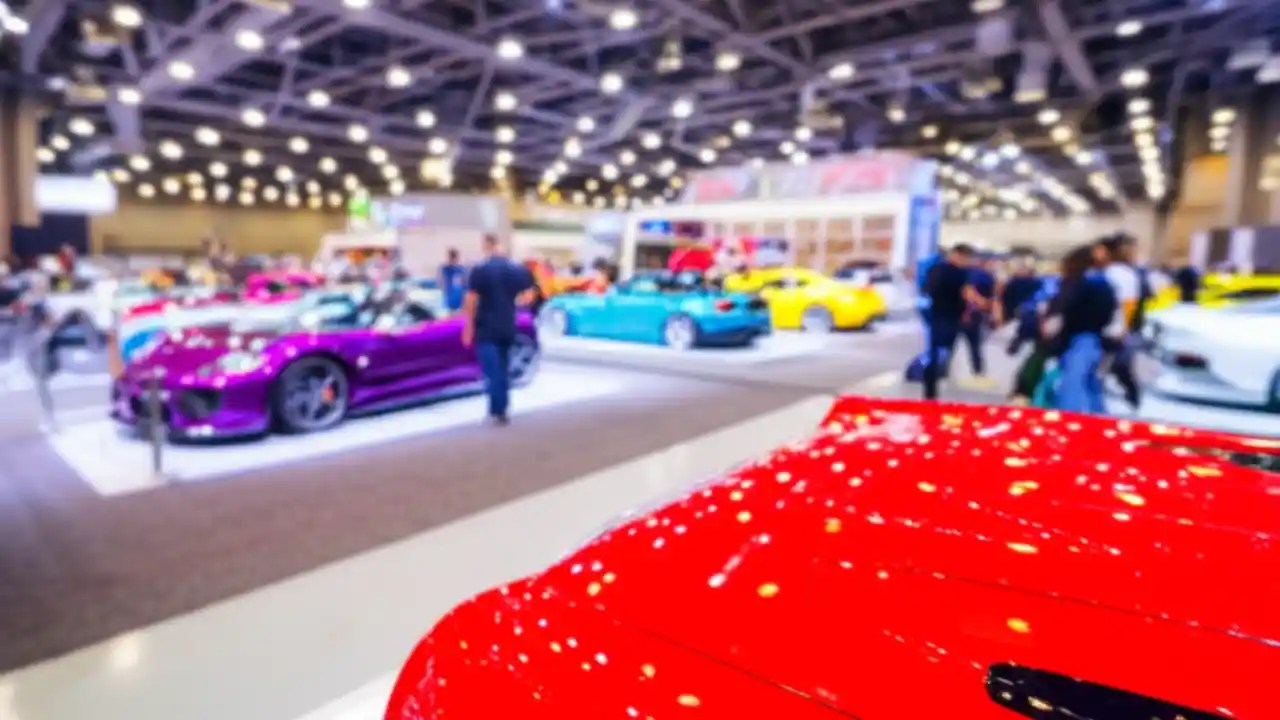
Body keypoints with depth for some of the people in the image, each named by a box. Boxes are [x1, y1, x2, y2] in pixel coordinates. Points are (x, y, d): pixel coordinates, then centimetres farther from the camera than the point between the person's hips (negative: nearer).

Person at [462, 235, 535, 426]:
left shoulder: (479, 270, -11)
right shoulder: (518, 269, 2)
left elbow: (470, 300, -11)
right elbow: (527, 296, 6)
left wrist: (469, 325, -3)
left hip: (486, 328, -5)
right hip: (508, 328, 5)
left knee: (492, 371, -3)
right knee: (502, 369, 16)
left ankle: (497, 412, -7)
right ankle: (501, 410, 20)